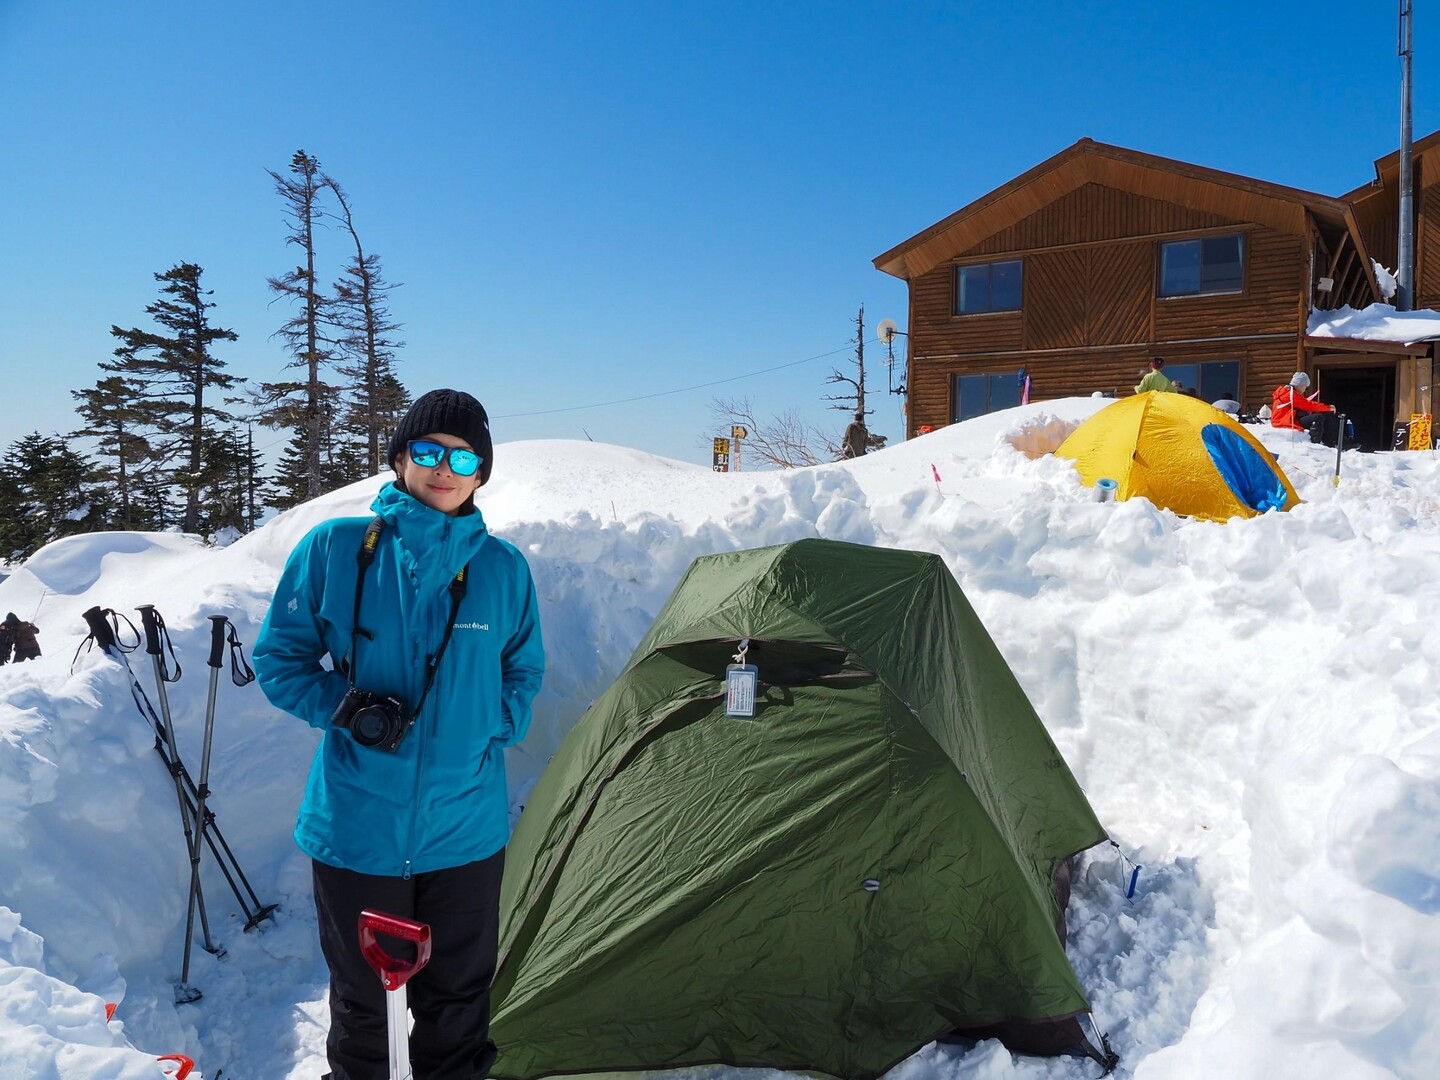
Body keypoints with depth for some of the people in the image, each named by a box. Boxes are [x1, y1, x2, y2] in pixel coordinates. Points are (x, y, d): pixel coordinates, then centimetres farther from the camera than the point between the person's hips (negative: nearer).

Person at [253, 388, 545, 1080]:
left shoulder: (505, 568, -1)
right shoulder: (334, 548, -7)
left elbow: (524, 672, 11)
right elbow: (279, 660, 0)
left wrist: (495, 731, -6)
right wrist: (346, 707, -16)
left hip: (467, 830, 2)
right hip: (355, 826, -1)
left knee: (459, 996, 19)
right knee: (362, 994, 18)